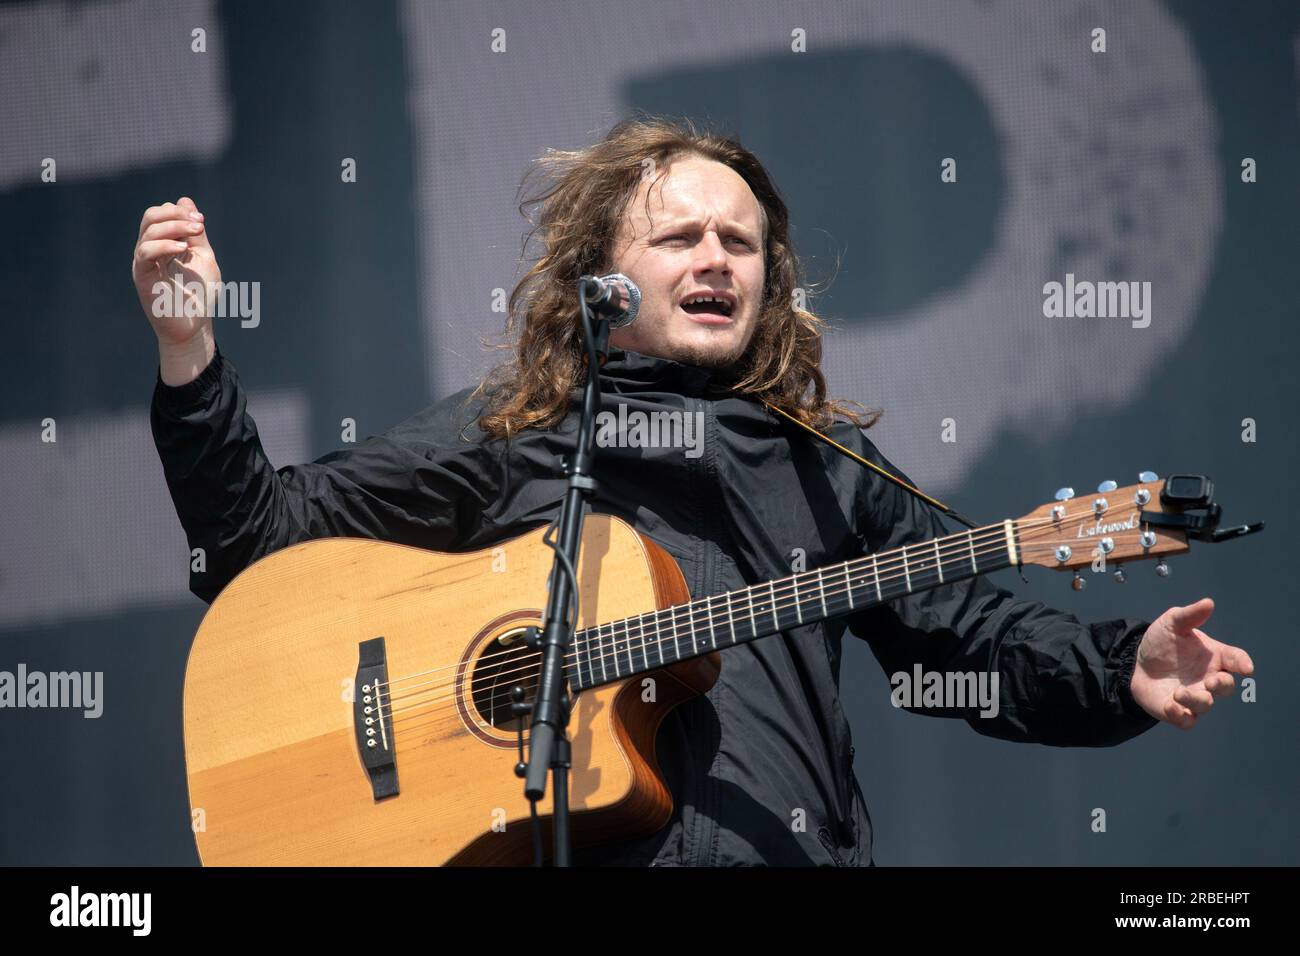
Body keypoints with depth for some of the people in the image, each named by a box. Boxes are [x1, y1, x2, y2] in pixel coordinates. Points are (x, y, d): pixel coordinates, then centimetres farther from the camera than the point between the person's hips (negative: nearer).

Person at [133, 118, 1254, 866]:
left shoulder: (827, 463, 21)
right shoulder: (505, 436, 14)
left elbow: (975, 638, 20)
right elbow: (259, 539, 14)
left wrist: (1125, 673, 2)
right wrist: (190, 346, 3)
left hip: (795, 841, 2)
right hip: (556, 841, -2)